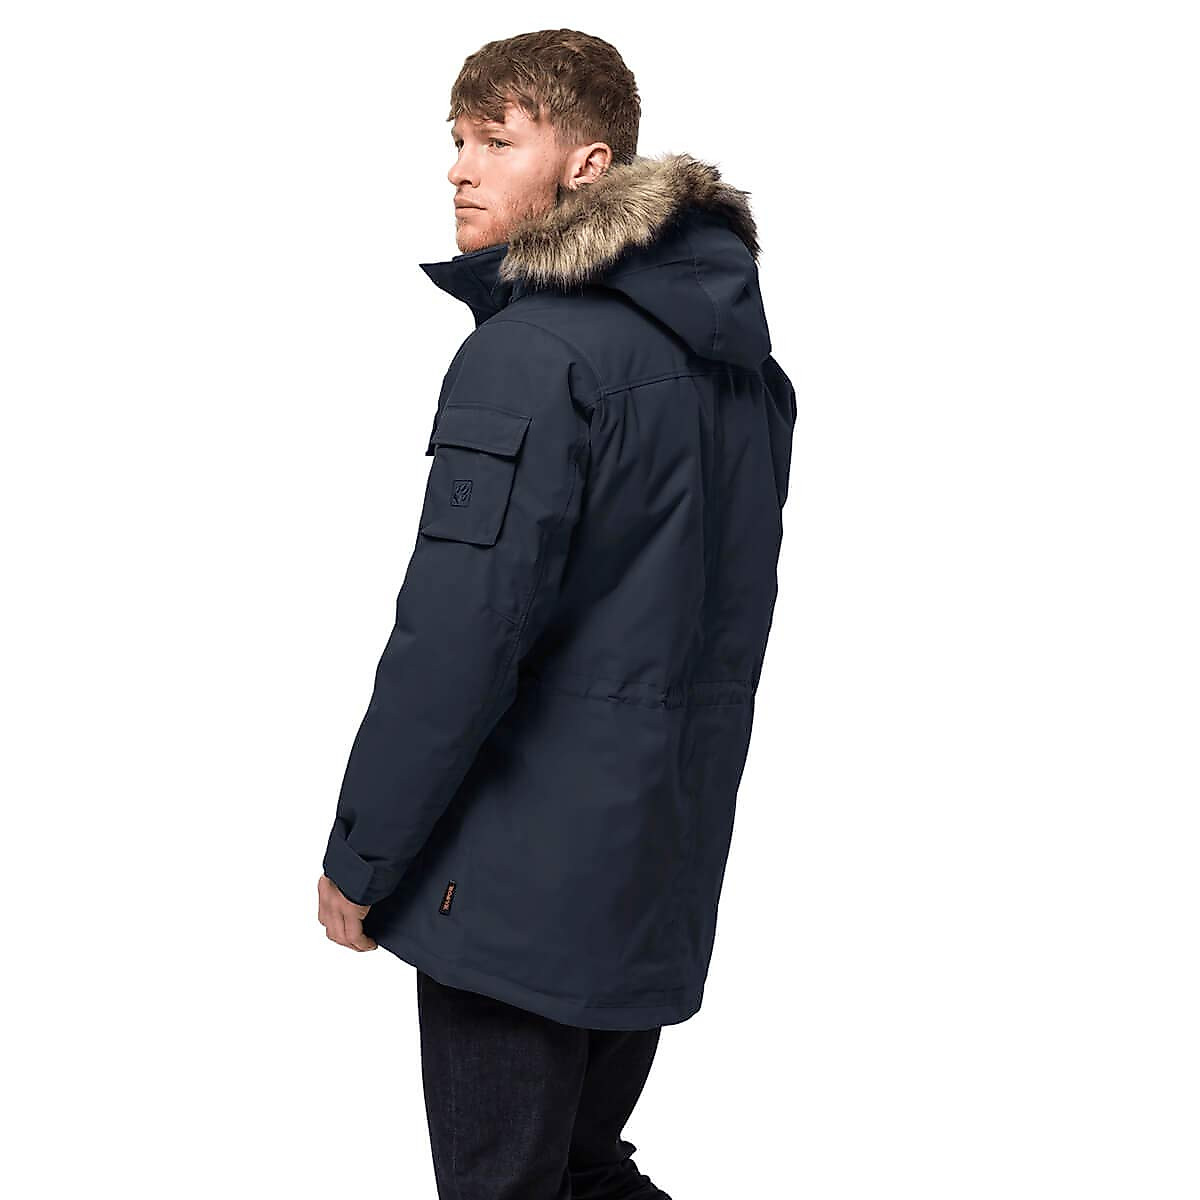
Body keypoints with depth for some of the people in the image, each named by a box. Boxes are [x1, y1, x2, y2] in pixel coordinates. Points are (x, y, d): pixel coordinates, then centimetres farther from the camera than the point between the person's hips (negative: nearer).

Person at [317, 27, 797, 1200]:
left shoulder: (532, 352, -19)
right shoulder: (737, 351, 8)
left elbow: (455, 639, -22)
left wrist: (358, 858, -13)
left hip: (522, 876, -8)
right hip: (666, 865, 8)